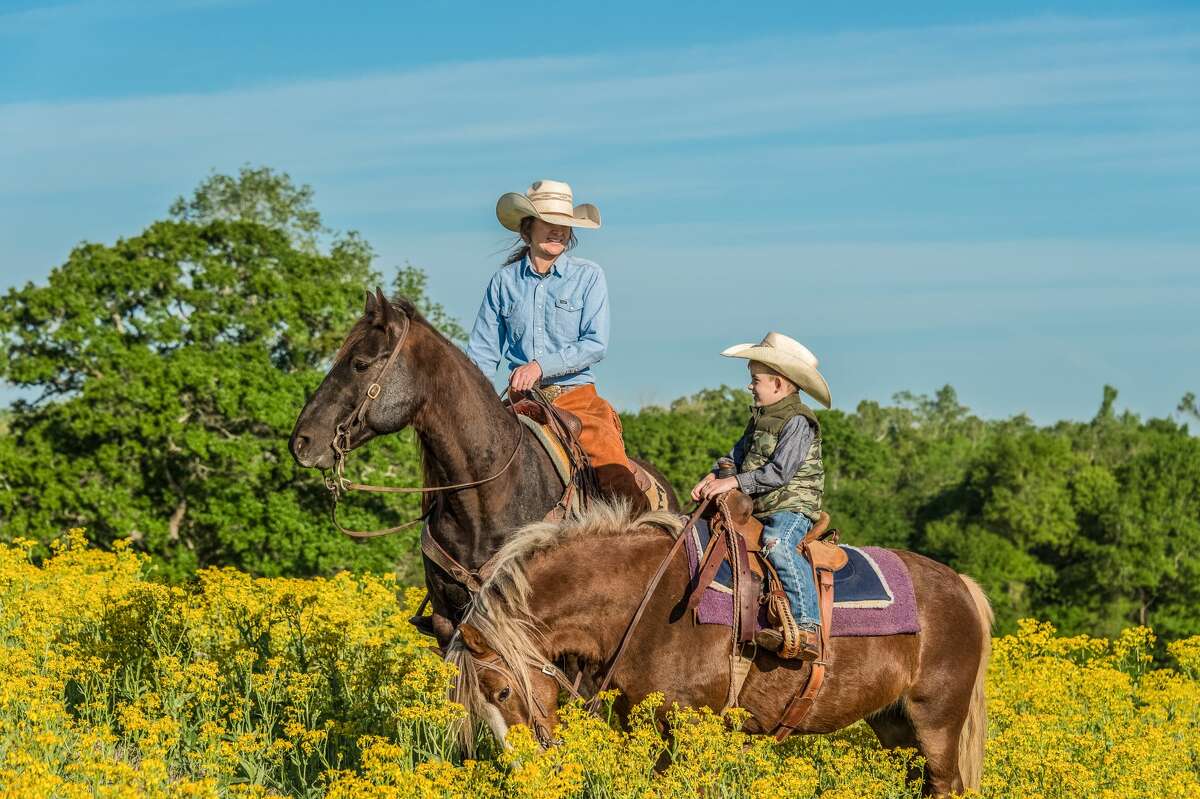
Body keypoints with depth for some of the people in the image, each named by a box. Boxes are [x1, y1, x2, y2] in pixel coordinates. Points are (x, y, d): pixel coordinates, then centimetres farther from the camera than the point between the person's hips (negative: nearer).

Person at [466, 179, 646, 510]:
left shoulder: (588, 276, 4)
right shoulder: (504, 280, 9)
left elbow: (595, 344, -5)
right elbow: (482, 353, 11)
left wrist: (541, 366, -17)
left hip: (577, 397, -2)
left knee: (616, 479, -23)